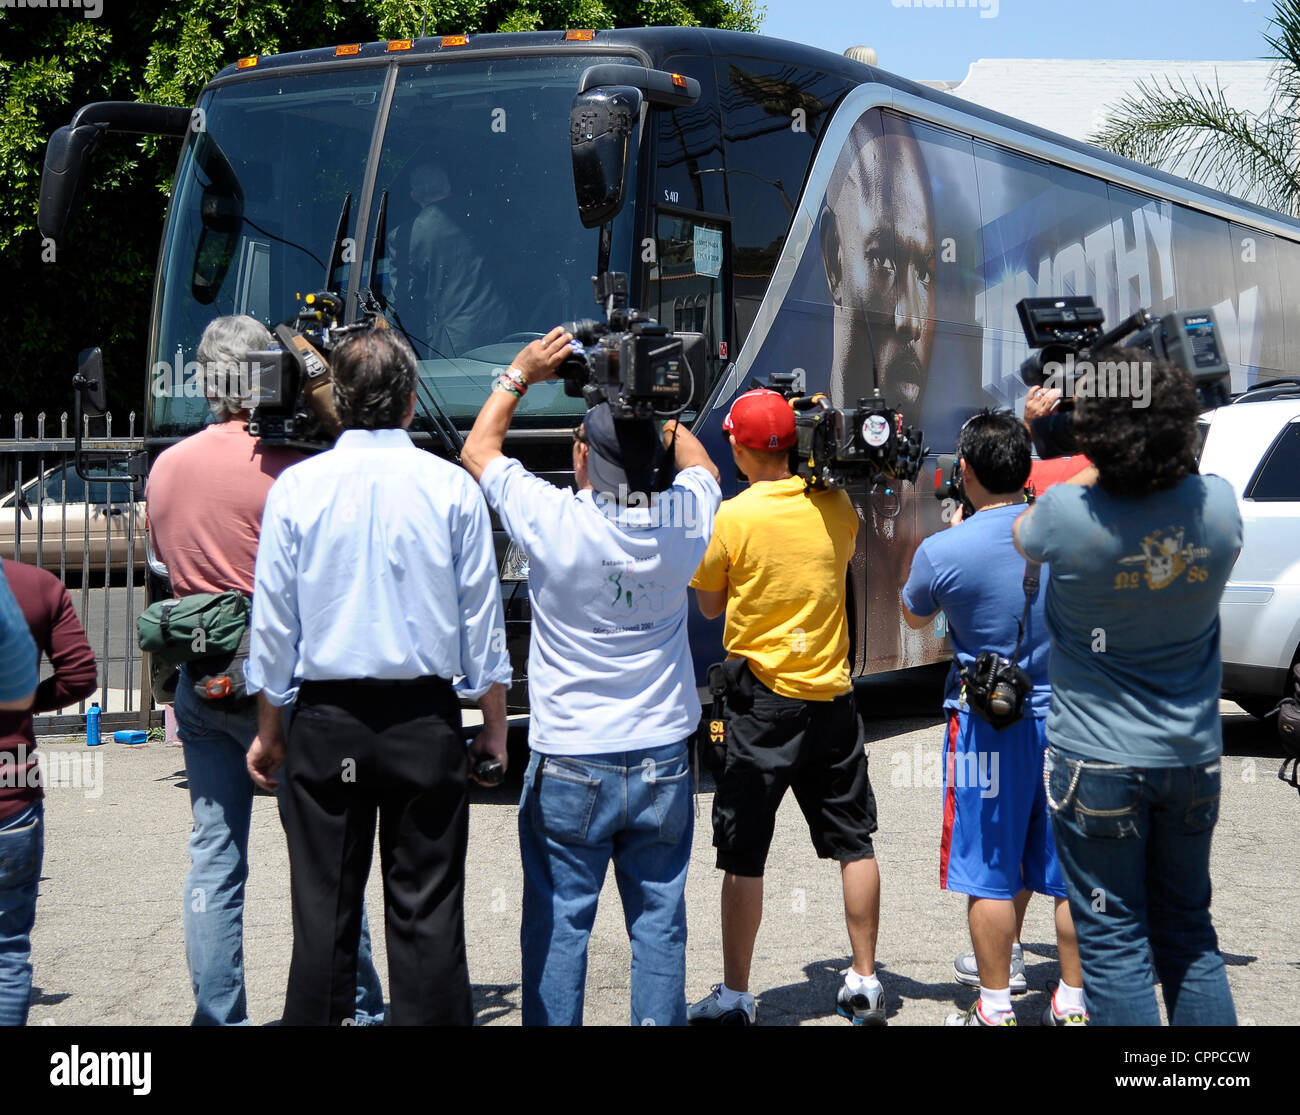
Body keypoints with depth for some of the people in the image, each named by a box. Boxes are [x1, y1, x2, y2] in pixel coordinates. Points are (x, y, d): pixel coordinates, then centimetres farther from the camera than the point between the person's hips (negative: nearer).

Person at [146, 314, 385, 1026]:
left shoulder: (165, 468, 6)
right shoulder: (284, 470, -13)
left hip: (198, 681, 5)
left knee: (213, 854, 8)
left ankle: (217, 1015, 10)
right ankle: (361, 1006, 15)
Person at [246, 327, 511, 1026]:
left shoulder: (297, 486, -1)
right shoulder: (450, 487, -2)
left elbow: (273, 620, 2)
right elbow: (481, 618, 1)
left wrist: (269, 728, 11)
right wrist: (493, 726, 10)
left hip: (326, 718, 1)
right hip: (425, 717, 0)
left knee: (324, 907, 7)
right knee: (427, 908, 5)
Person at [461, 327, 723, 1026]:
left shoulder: (554, 521, -16)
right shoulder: (684, 521, -7)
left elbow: (478, 450, 3)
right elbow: (697, 460, 19)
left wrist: (520, 374, 12)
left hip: (569, 764, -3)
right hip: (663, 761, 3)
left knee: (558, 924, 6)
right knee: (659, 925, 9)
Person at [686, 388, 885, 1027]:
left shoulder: (732, 517, -11)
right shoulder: (836, 507, 0)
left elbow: (708, 607, 0)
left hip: (762, 696, -4)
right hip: (832, 693, 4)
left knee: (743, 854, 4)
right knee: (853, 843, 13)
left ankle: (735, 996, 9)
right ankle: (865, 985, 17)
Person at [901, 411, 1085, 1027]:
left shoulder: (944, 551, -15)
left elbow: (913, 615, 7)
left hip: (987, 727, -3)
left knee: (990, 872, 6)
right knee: (1070, 869, 12)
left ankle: (995, 1007, 12)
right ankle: (1073, 1002, 20)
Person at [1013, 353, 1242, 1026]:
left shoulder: (1068, 514, -20)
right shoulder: (1218, 503, -8)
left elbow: (1021, 536, 4)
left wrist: (1094, 471, 17)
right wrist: (1126, 466, 19)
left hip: (1100, 764, -4)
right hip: (1194, 756, 5)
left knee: (1114, 944, 4)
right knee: (1189, 934, 17)